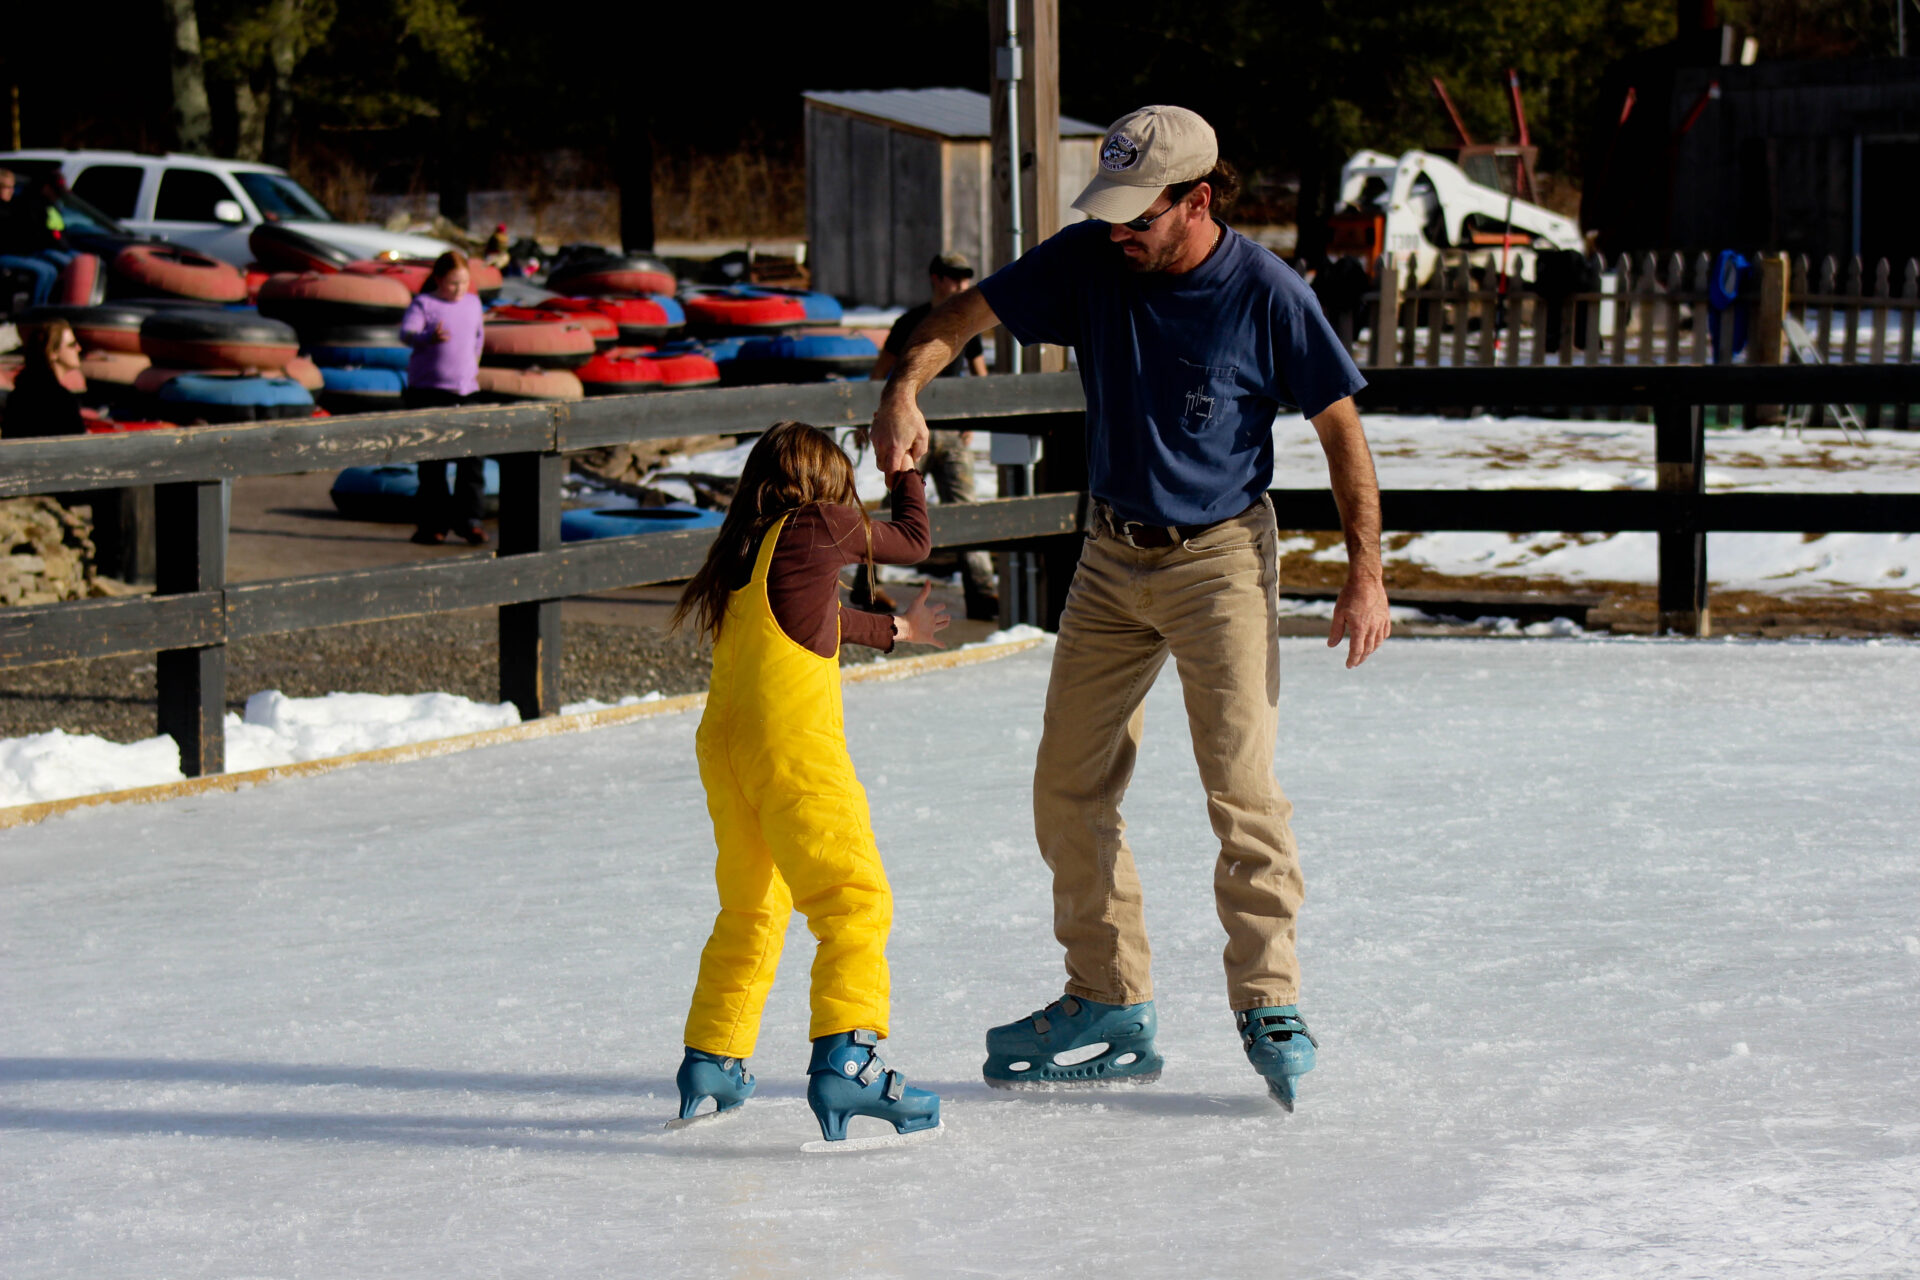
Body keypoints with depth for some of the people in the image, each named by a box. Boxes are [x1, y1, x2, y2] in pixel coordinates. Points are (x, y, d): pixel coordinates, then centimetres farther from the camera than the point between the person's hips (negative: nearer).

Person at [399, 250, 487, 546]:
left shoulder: (472, 303, 12)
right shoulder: (423, 304, -4)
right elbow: (406, 333, -22)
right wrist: (430, 338, -41)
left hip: (465, 390, 4)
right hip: (429, 391, -4)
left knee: (473, 455, -5)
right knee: (432, 460, 1)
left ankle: (468, 519, 2)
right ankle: (433, 524, 8)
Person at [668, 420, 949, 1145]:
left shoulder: (744, 551, 20)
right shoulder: (820, 526, -2)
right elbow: (911, 541, 14)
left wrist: (893, 631, 52)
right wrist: (905, 465, 31)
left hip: (724, 740, 8)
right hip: (792, 741, -8)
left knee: (750, 910, 22)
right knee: (855, 900, -12)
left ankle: (711, 1060, 27)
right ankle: (845, 1058, -28)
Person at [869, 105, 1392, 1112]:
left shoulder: (1265, 293, -15)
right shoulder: (1089, 261, -7)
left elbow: (1341, 428, -8)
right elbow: (961, 316, -4)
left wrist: (1365, 573, -11)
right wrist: (904, 391, -25)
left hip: (1222, 556, -5)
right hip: (1112, 556, 5)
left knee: (1240, 785, -15)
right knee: (1069, 790, 7)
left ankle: (1268, 1006, -5)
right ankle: (1108, 1003, 19)